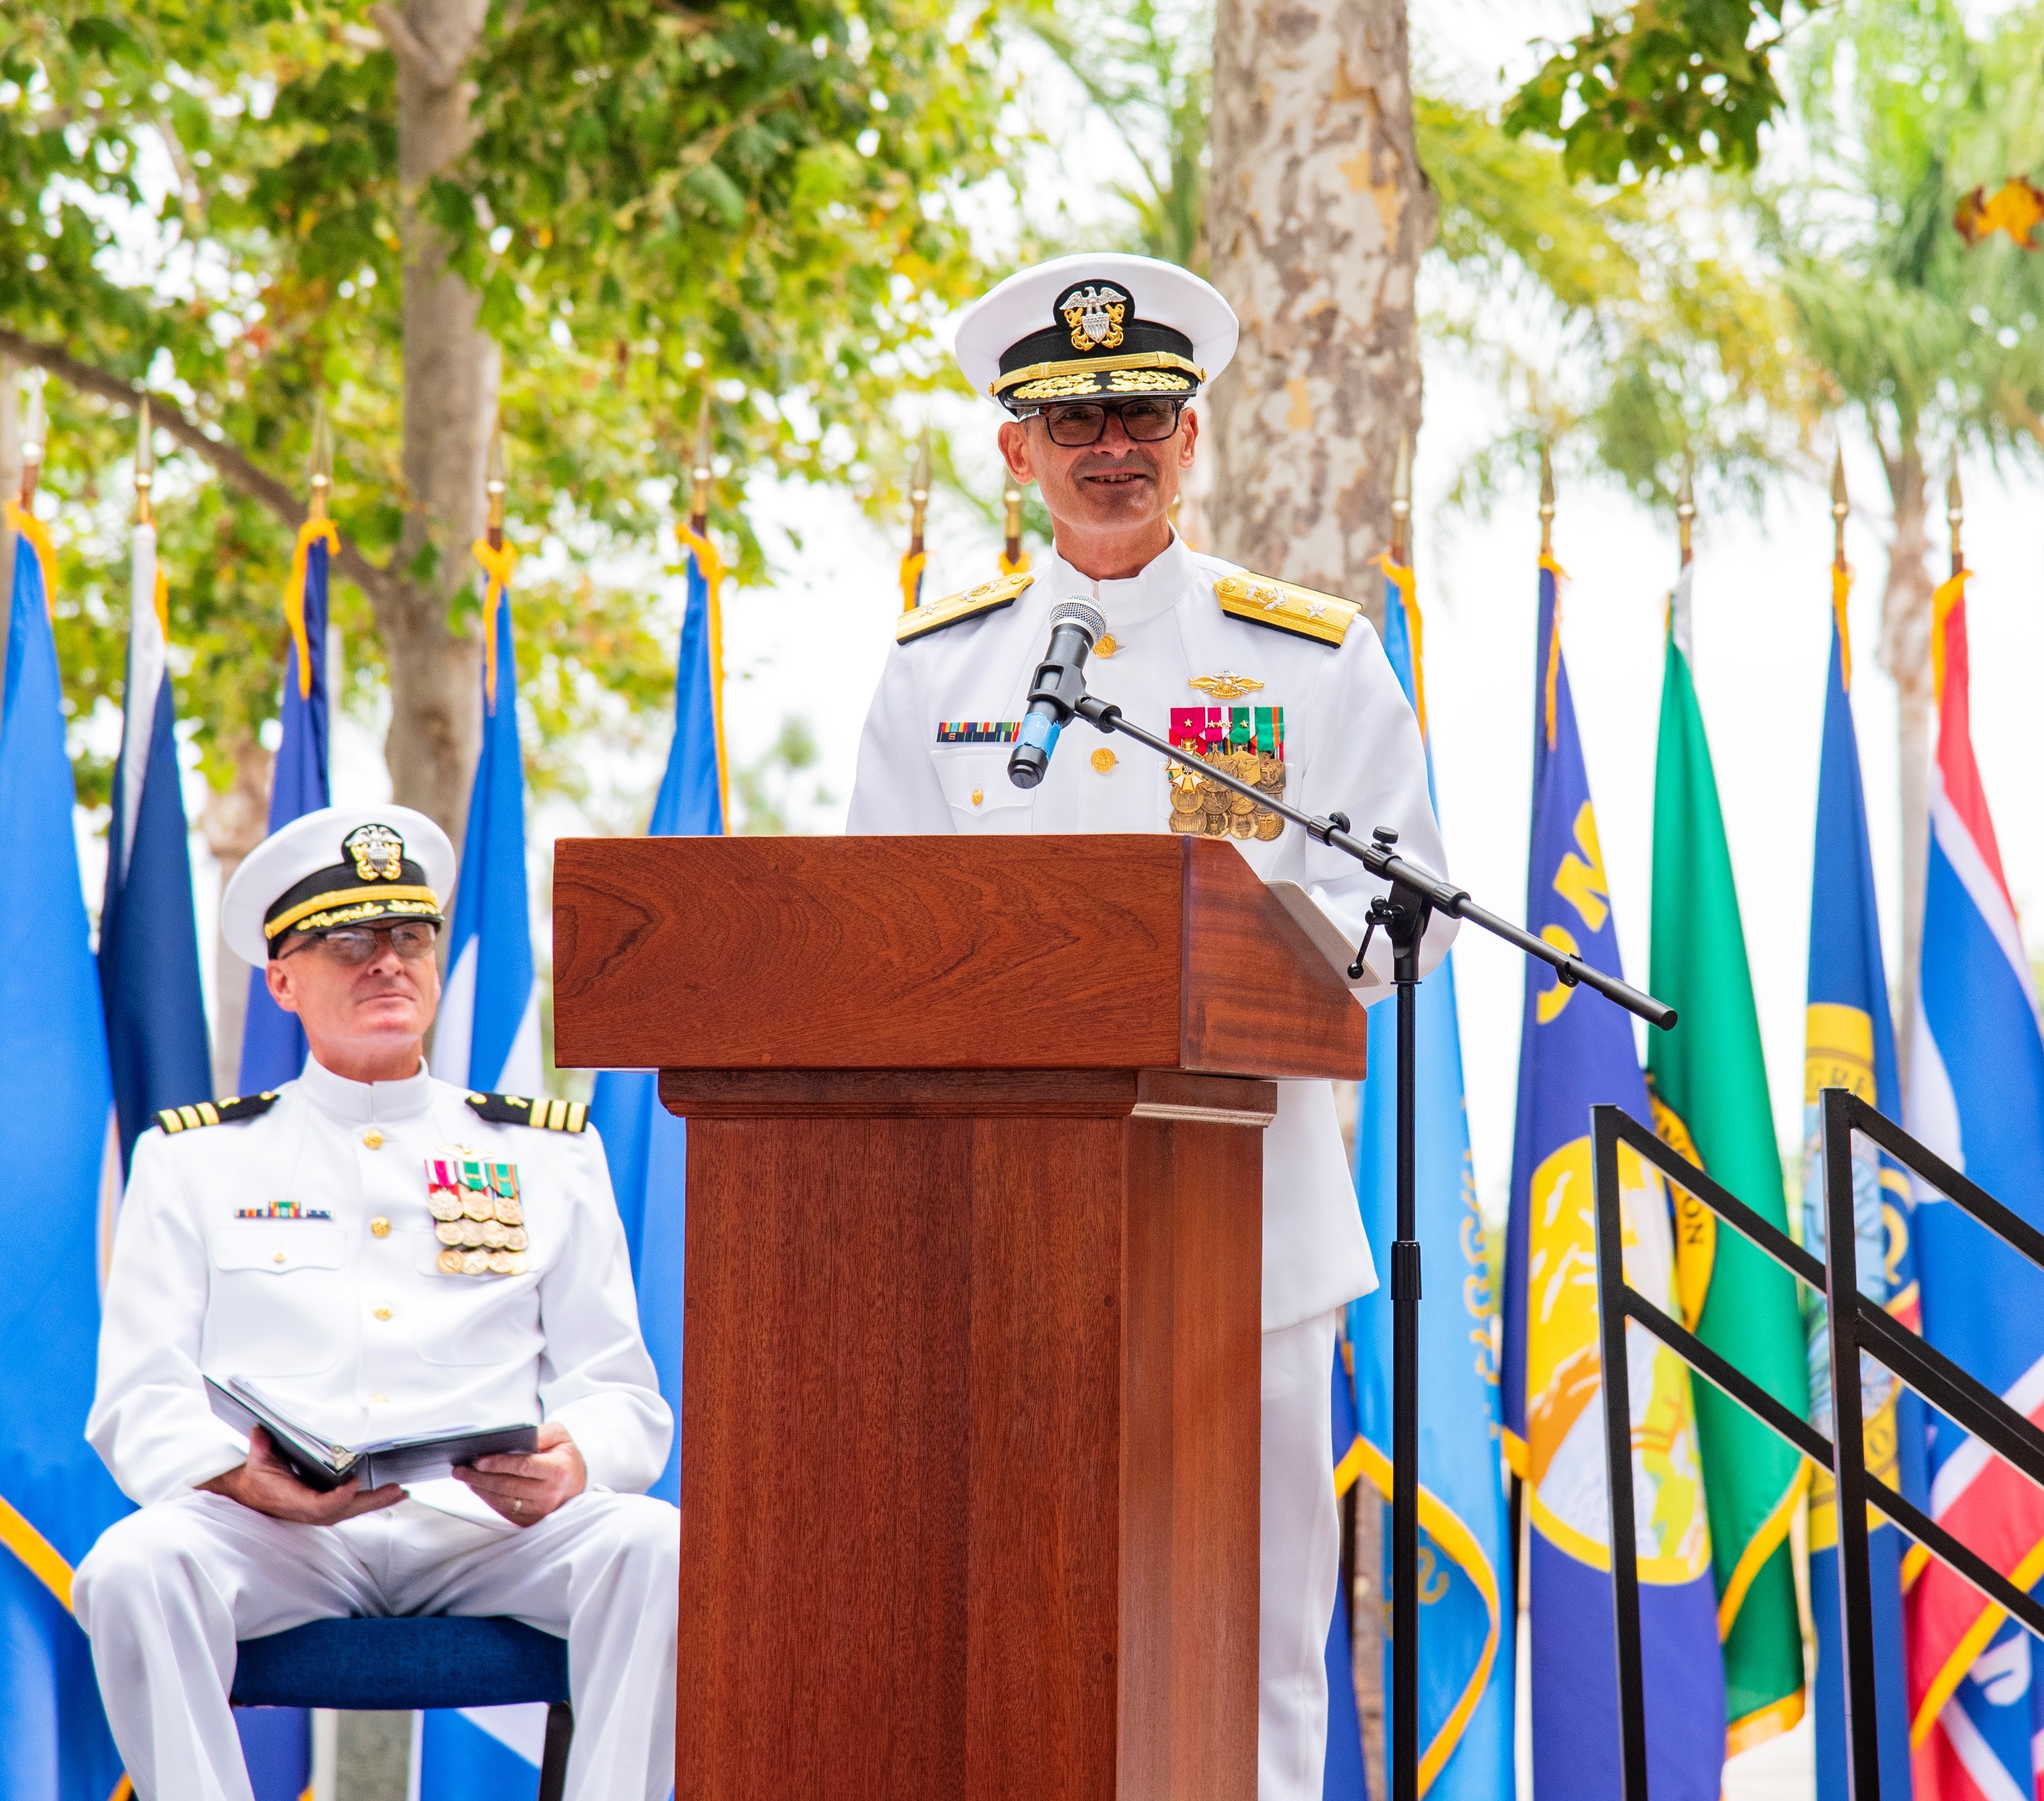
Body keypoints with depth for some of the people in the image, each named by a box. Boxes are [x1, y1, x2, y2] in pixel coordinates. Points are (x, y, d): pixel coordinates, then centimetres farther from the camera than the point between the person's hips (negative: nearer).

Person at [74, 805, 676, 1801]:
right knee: (133, 1567, -33)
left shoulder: (547, 1153, 20)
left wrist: (571, 1466, -11)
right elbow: (141, 1407, 8)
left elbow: (622, 1397, 15)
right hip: (268, 1530, -1)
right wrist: (247, 1477, -16)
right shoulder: (193, 1159, 17)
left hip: (488, 1526, 1)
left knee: (657, 1549, -29)